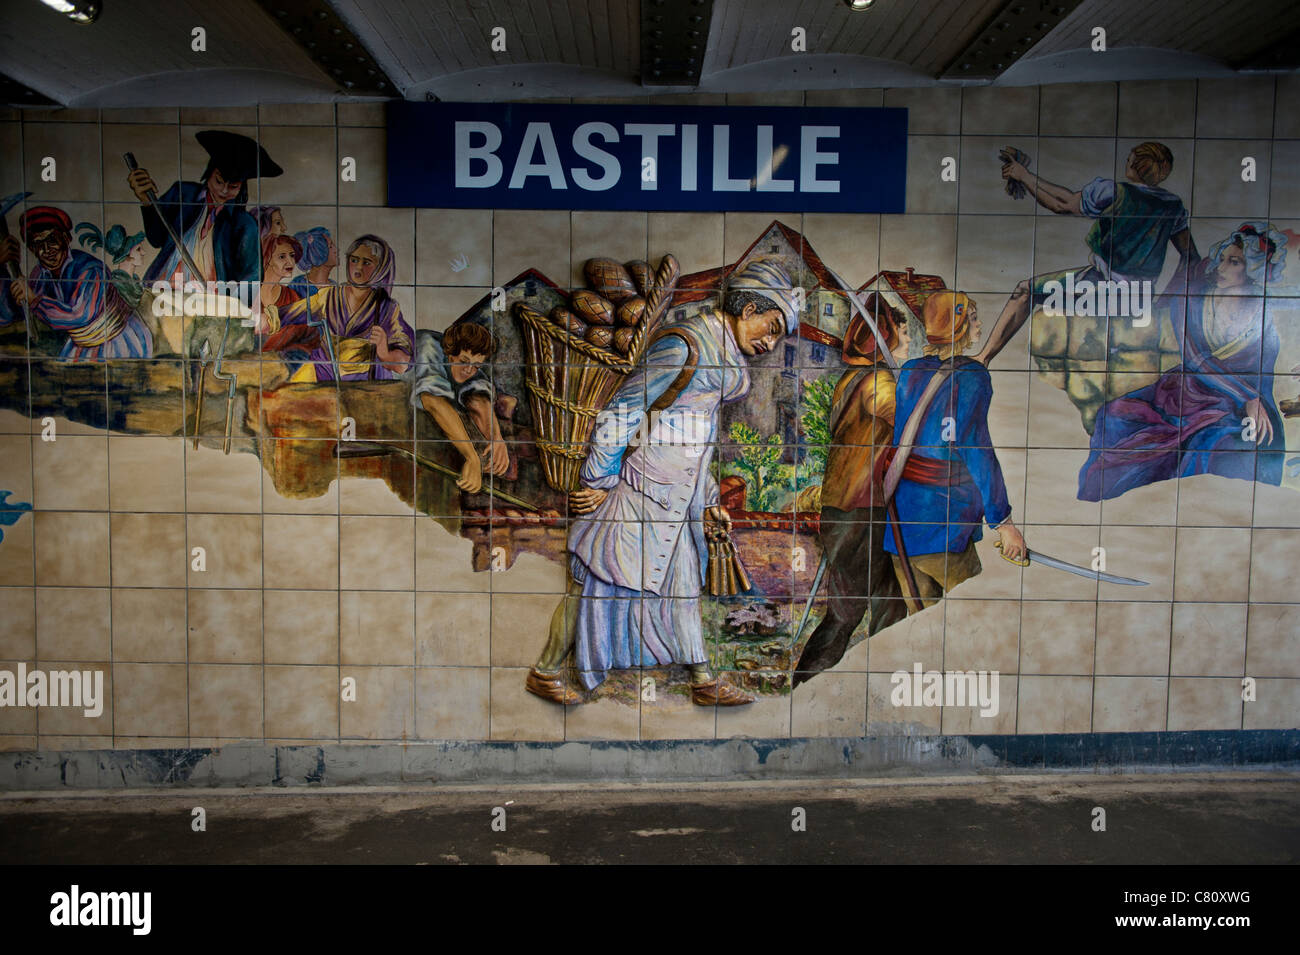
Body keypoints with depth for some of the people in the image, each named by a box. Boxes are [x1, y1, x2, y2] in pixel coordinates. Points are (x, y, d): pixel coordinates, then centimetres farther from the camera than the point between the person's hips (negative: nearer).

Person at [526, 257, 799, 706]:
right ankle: (544, 672, 16)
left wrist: (708, 501, 17)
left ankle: (703, 682, 26)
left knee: (681, 584, 16)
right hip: (639, 488, -9)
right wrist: (598, 482, -14)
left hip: (676, 498, 9)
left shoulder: (725, 355, 15)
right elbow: (620, 411, -16)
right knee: (595, 583, 1)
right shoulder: (683, 344, -16)